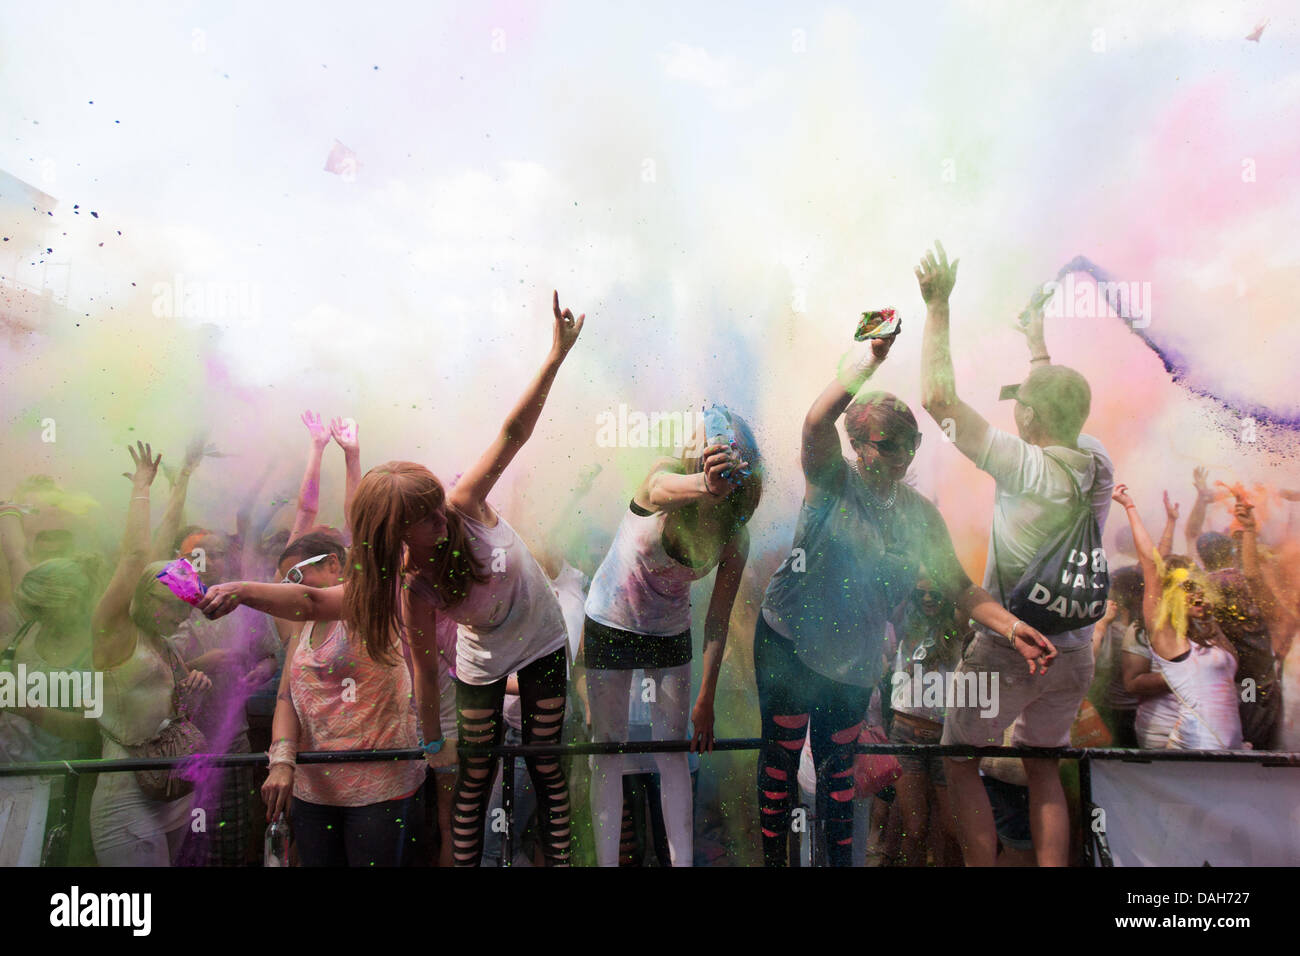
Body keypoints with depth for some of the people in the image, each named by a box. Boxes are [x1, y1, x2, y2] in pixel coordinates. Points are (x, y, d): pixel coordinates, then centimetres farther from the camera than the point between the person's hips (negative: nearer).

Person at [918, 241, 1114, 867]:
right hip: (1073, 654, 6)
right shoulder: (1097, 463, -3)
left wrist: (938, 306, -15)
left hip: (1008, 651, -6)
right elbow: (1062, 405, 19)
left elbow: (938, 398, -24)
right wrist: (1037, 341, 33)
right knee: (1043, 770, 21)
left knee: (960, 763, 13)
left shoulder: (1028, 468, -22)